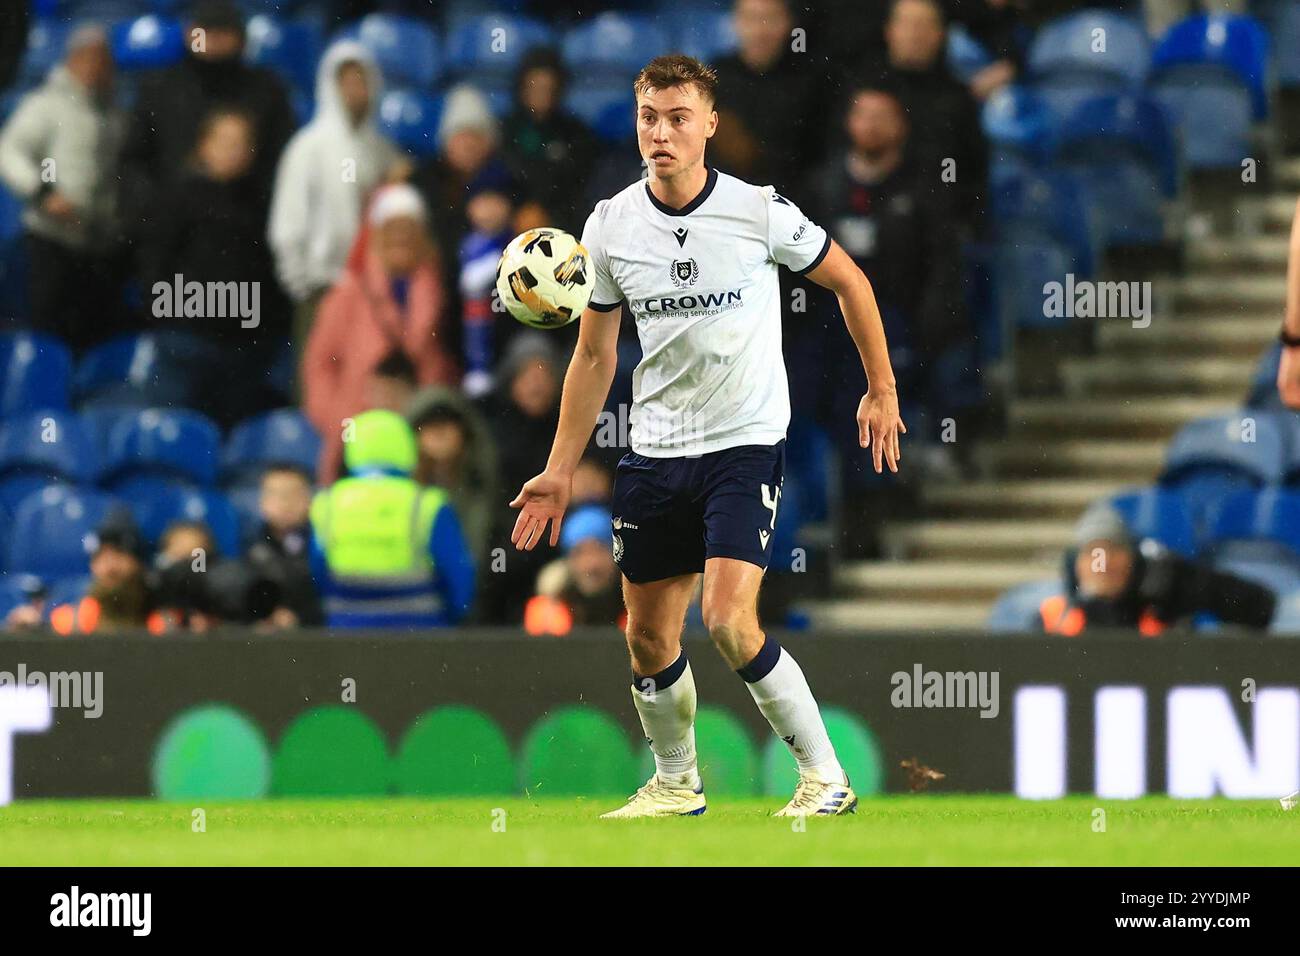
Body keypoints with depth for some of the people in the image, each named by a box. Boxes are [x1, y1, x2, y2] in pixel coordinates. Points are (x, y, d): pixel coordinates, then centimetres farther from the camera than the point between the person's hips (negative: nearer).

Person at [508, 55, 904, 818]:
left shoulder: (760, 213, -12)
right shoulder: (611, 227, -1)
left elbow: (849, 281, 5)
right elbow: (595, 355, 10)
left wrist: (882, 391, 8)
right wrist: (561, 470, 10)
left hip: (747, 441, -4)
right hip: (655, 452, 4)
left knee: (730, 624, -19)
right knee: (649, 637, 7)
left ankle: (826, 777, -6)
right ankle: (676, 783, 29)